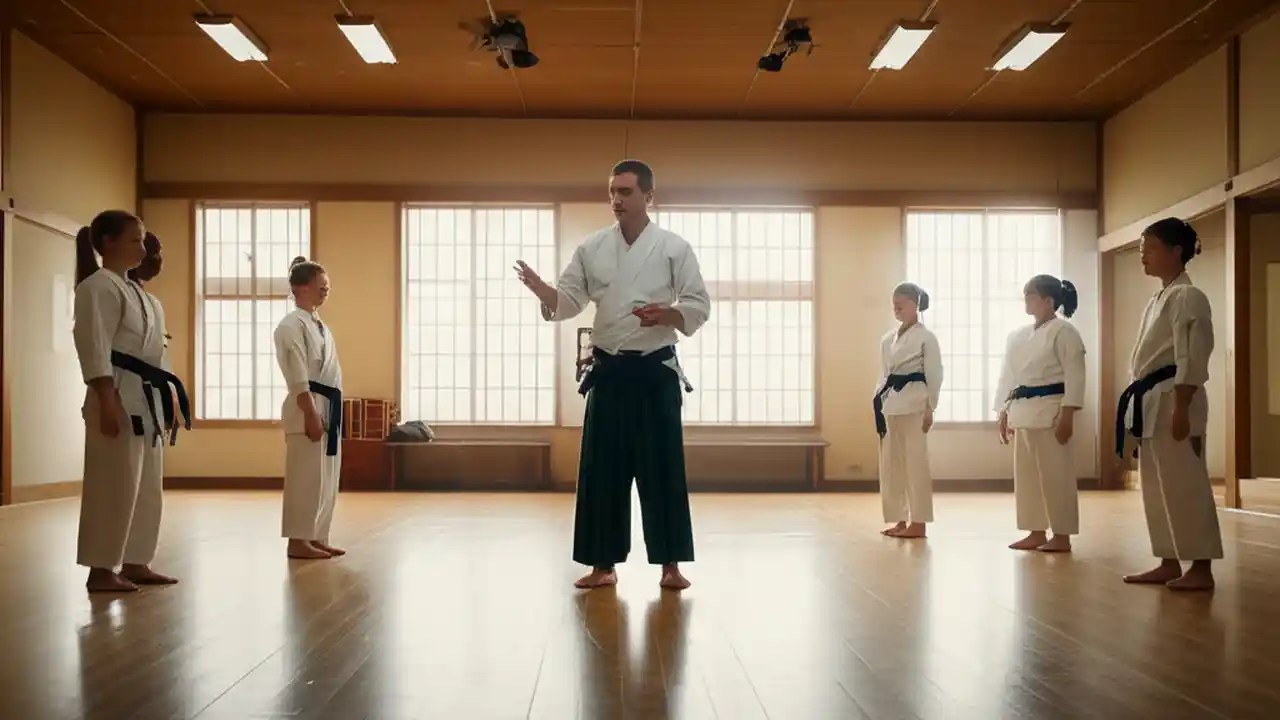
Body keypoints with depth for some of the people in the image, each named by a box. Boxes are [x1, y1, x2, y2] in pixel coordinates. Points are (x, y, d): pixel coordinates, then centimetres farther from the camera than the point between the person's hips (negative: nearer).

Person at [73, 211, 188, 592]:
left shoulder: (137, 292, 20)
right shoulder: (98, 287, -9)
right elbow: (95, 350, -17)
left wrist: (166, 402, 19)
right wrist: (108, 404, -23)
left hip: (146, 399, 10)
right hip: (120, 397, -10)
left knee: (147, 486, 12)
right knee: (115, 485, -7)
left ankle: (134, 563, 20)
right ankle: (101, 570, 0)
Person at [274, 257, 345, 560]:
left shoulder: (320, 326, 18)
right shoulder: (292, 325, -10)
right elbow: (299, 378, -17)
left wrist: (331, 414, 18)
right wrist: (311, 415, -21)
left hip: (329, 408, 9)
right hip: (308, 409, -9)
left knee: (326, 478, 11)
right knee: (306, 476, -6)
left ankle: (316, 538, 18)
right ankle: (298, 541, 1)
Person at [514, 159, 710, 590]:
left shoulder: (674, 247, -2)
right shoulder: (592, 248, 5)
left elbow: (699, 307, -2)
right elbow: (567, 302, 3)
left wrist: (666, 315, -22)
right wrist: (539, 289, -17)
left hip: (656, 370, -2)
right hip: (608, 370, 3)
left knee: (662, 468, 0)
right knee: (602, 470, 5)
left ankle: (670, 564, 11)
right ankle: (603, 563, 16)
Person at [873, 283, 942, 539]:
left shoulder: (926, 337, -5)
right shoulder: (888, 339, 14)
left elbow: (934, 375, -6)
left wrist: (930, 409, -10)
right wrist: (879, 405, 14)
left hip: (914, 403, -7)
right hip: (891, 404, 7)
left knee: (915, 461, -5)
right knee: (891, 462, 8)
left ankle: (918, 523, 2)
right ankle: (900, 520, 17)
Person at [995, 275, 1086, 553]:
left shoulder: (1064, 332, -8)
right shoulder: (1019, 336, 14)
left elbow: (1074, 377, -12)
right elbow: (1009, 376, 17)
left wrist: (1067, 416, -17)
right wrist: (1004, 414, 14)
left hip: (1051, 410, -8)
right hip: (1023, 412, 8)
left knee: (1055, 474, -4)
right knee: (1026, 474, 10)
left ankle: (1062, 536, 5)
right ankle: (1036, 533, 19)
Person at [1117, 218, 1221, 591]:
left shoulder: (1187, 297, -11)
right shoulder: (1160, 298, 18)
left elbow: (1191, 361, -17)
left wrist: (1181, 411, -20)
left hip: (1172, 402, -10)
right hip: (1153, 402, 10)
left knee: (1185, 485, -5)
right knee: (1157, 487, 12)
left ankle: (1201, 568, 2)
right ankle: (1169, 563, 19)